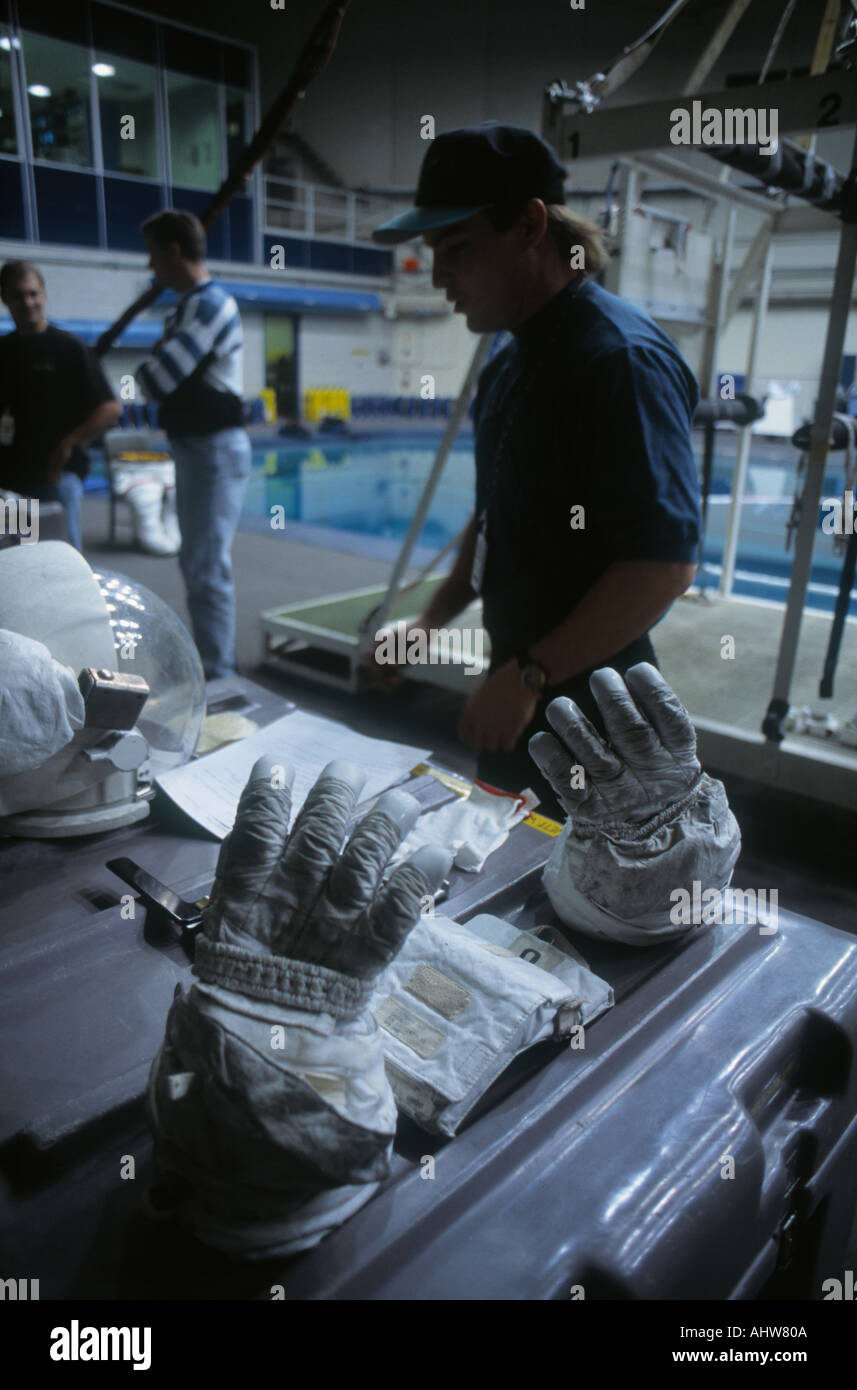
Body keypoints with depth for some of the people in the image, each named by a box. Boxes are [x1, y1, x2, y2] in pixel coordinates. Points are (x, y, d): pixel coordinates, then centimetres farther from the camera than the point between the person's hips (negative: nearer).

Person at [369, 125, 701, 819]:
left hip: (586, 713, -9)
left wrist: (530, 675, -23)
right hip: (520, 698, 9)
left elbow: (665, 563, -25)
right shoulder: (510, 365, 12)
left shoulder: (621, 358, -19)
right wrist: (430, 623, 11)